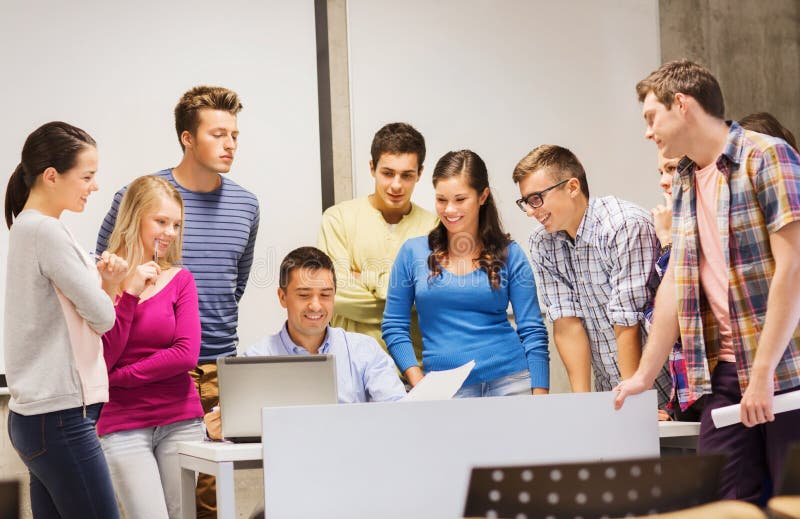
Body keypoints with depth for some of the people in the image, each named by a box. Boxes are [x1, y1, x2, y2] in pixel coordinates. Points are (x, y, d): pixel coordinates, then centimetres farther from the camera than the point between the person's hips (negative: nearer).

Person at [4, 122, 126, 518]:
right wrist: (106, 286, 7)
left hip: (35, 416, 10)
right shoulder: (47, 232, -14)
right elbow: (101, 317, -13)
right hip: (60, 417, -10)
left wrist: (102, 281, 1)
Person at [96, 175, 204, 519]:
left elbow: (187, 355, -5)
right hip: (122, 425, -2)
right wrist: (129, 294, -13)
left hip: (180, 421, 2)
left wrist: (117, 377, -7)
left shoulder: (180, 280, 6)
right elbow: (101, 360, -7)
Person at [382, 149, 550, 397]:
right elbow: (394, 327, 7)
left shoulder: (509, 254, 3)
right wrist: (419, 385, -5)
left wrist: (540, 397, -6)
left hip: (510, 382, 0)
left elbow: (533, 332, 2)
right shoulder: (413, 252, 4)